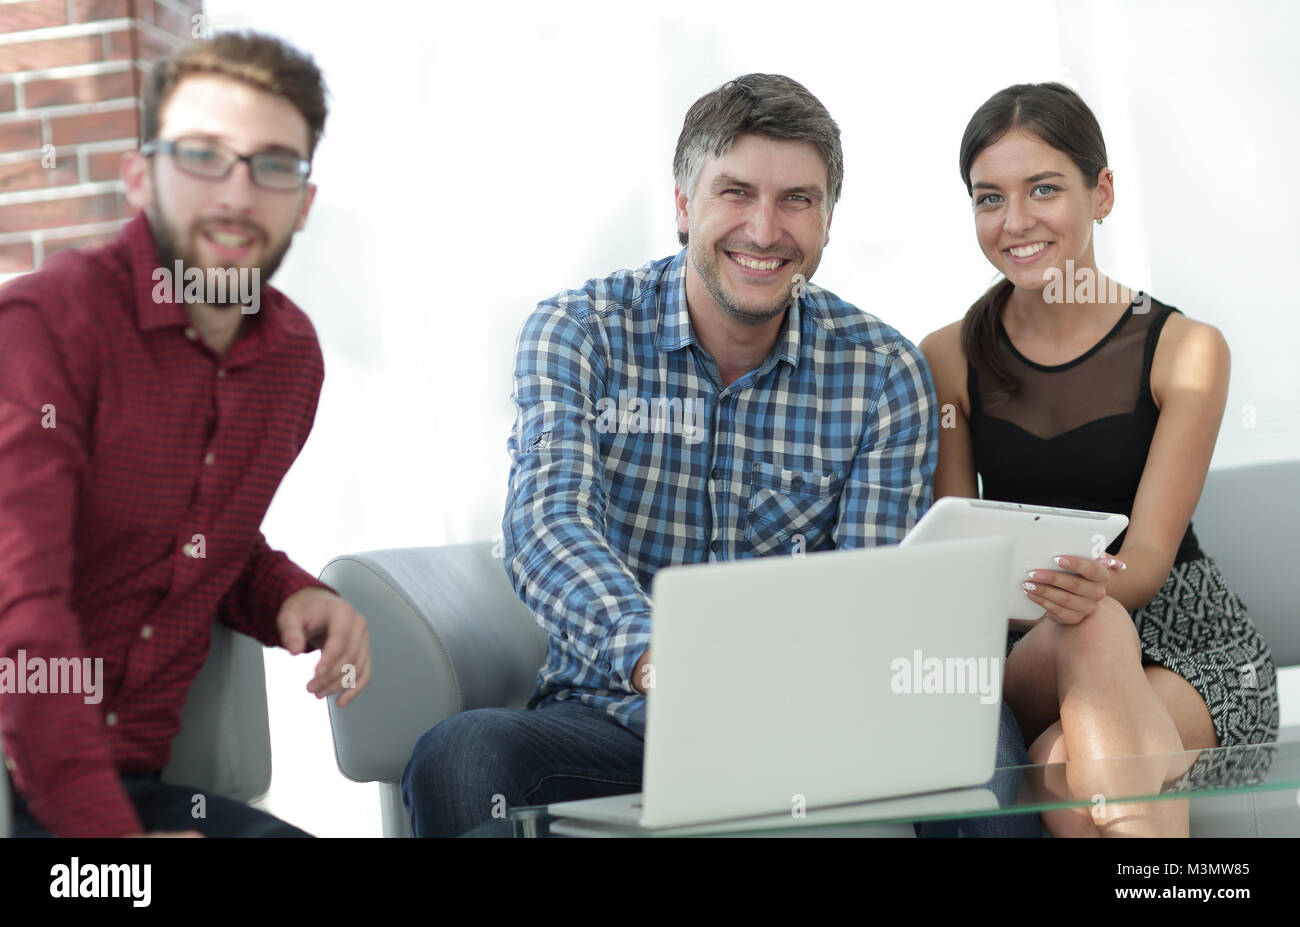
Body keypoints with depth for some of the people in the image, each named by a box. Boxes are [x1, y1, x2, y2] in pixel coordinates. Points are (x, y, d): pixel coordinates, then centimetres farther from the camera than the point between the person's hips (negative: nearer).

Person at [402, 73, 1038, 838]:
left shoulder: (884, 374, 1)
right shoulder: (577, 332, -4)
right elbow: (548, 522, -21)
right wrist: (650, 654, -43)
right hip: (611, 714, 0)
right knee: (462, 756, -34)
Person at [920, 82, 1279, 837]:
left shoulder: (1185, 350, -4)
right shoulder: (949, 359, 3)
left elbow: (1149, 557, -11)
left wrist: (1092, 585, -36)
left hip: (1186, 641, -2)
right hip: (1020, 651, 2)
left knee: (1066, 768, -35)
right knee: (1095, 630, -36)